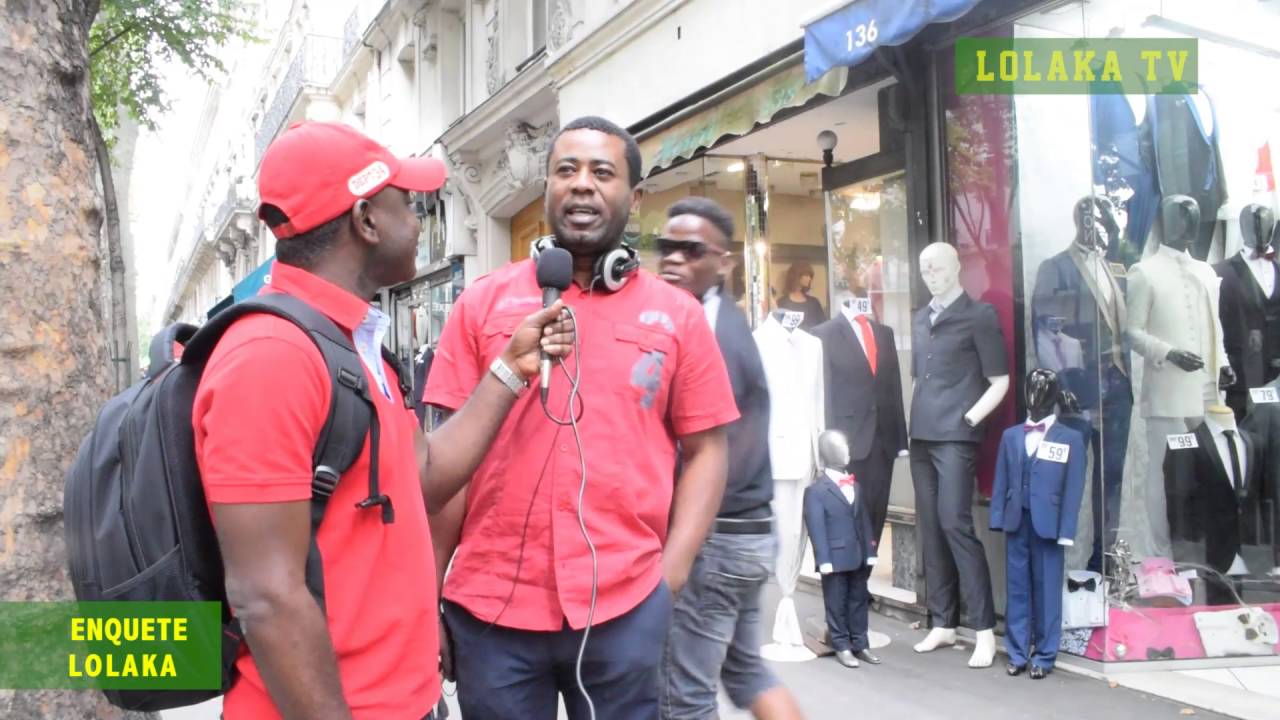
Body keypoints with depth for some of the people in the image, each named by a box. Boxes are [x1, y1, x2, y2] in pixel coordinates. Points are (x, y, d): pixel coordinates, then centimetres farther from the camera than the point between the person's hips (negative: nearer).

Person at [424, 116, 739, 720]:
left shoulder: (677, 315, 5)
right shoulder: (483, 303, 4)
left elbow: (704, 451, 6)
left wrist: (671, 574, -4)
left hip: (626, 607, 0)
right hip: (491, 603, 0)